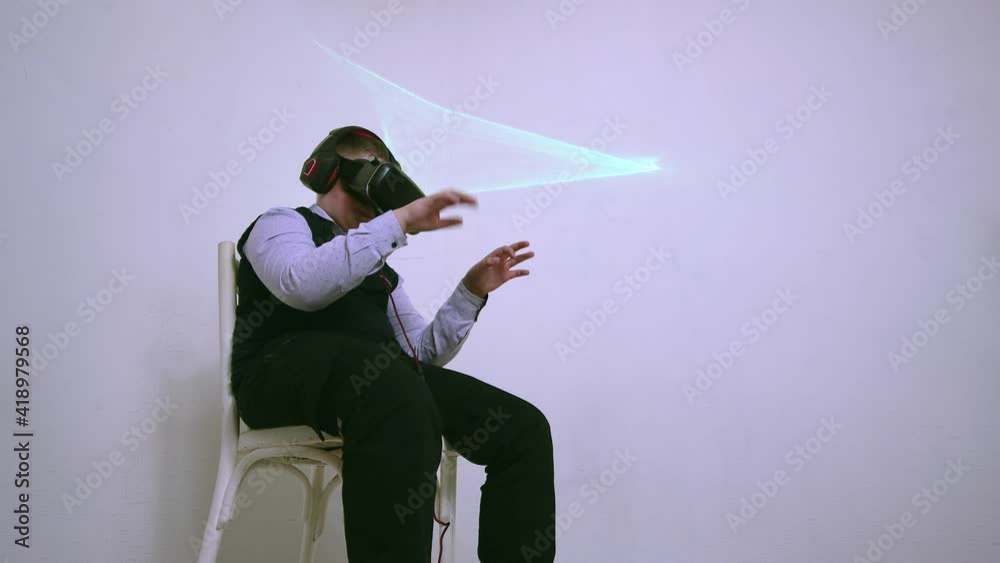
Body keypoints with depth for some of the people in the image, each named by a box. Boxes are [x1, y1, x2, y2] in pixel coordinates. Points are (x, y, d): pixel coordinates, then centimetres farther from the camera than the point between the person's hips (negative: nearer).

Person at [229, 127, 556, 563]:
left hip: (383, 378, 7)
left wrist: (472, 291, 11)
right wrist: (400, 221, -14)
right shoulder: (283, 222, 13)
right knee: (393, 383, -41)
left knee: (523, 427, -12)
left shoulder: (378, 267, 31)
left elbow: (423, 354, 23)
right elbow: (303, 285, -14)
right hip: (286, 371, -6)